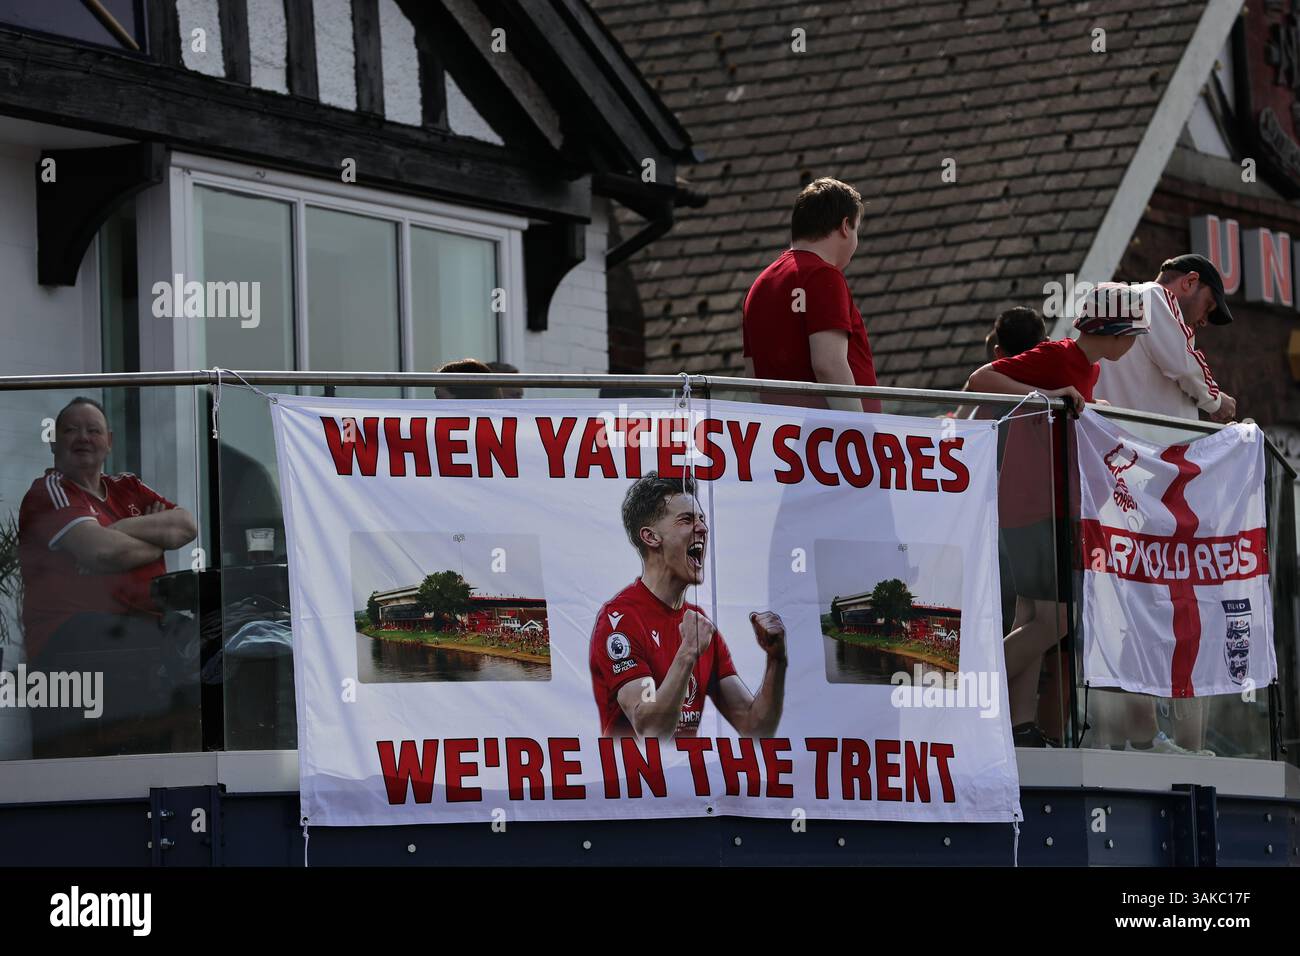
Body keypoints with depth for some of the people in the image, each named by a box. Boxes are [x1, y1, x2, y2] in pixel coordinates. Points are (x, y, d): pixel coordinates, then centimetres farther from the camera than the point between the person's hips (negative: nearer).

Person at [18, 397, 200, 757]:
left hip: (148, 624, 7)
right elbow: (102, 551, -13)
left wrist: (123, 529, -5)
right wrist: (158, 541, 5)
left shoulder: (127, 488, 26)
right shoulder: (49, 492, 4)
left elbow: (187, 525, 10)